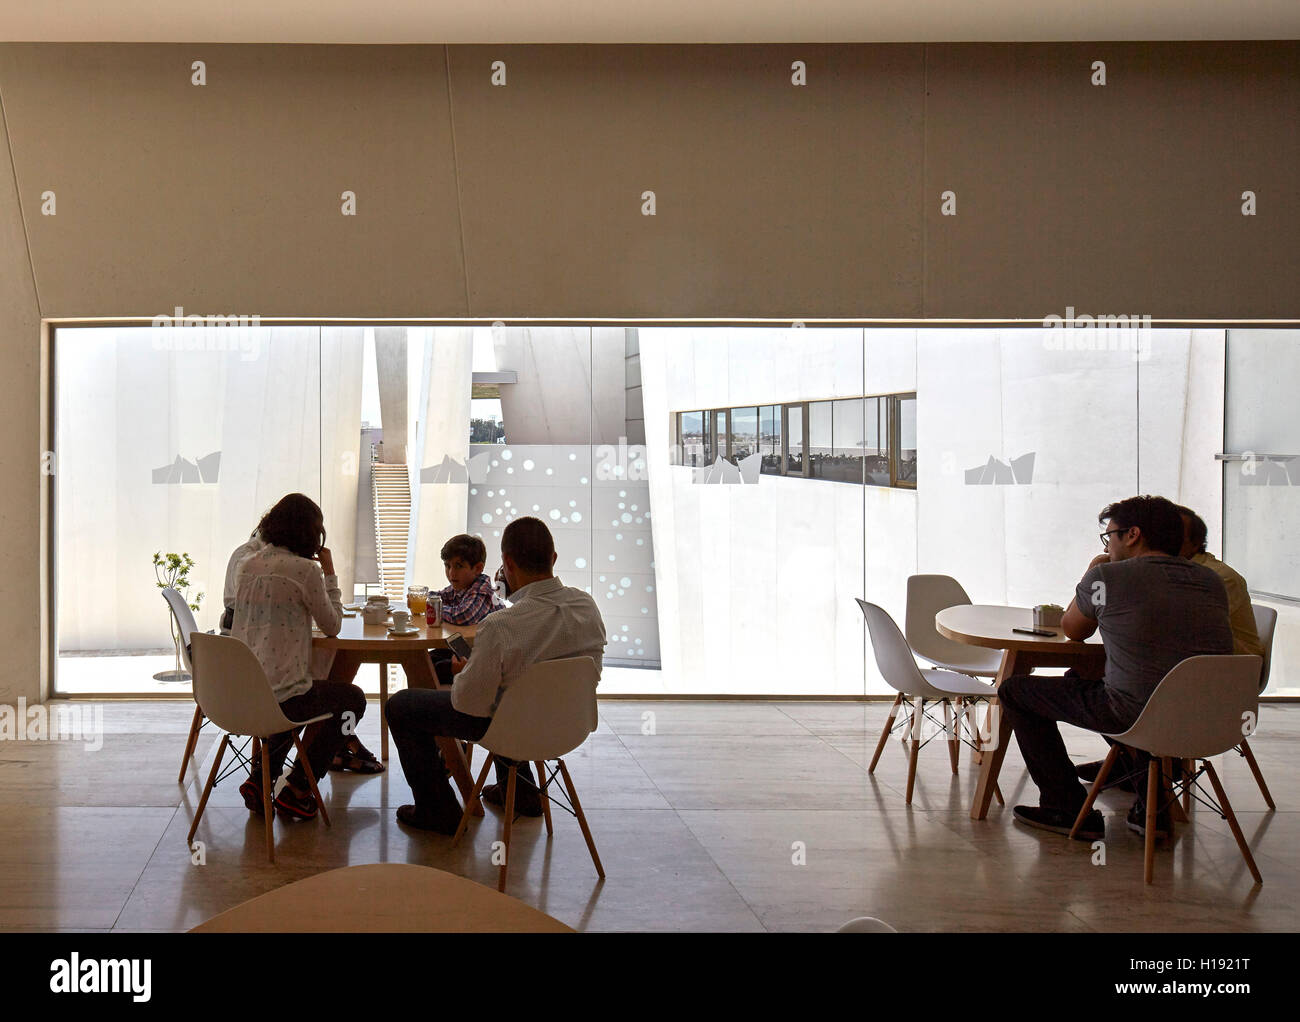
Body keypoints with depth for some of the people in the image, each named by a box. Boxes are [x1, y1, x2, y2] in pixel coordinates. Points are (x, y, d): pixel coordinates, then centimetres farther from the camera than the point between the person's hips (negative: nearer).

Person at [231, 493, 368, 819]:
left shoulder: (246, 566, 7)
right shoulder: (304, 569, -13)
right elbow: (332, 625, 0)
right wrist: (329, 573, 7)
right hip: (280, 697, -7)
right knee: (353, 698, 21)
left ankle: (259, 778, 25)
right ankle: (296, 791, 17)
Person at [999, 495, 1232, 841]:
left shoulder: (1107, 577, -5)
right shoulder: (1211, 581, 9)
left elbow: (1073, 630, 13)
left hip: (1136, 715, -6)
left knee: (1015, 691, 12)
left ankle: (1070, 810, 15)